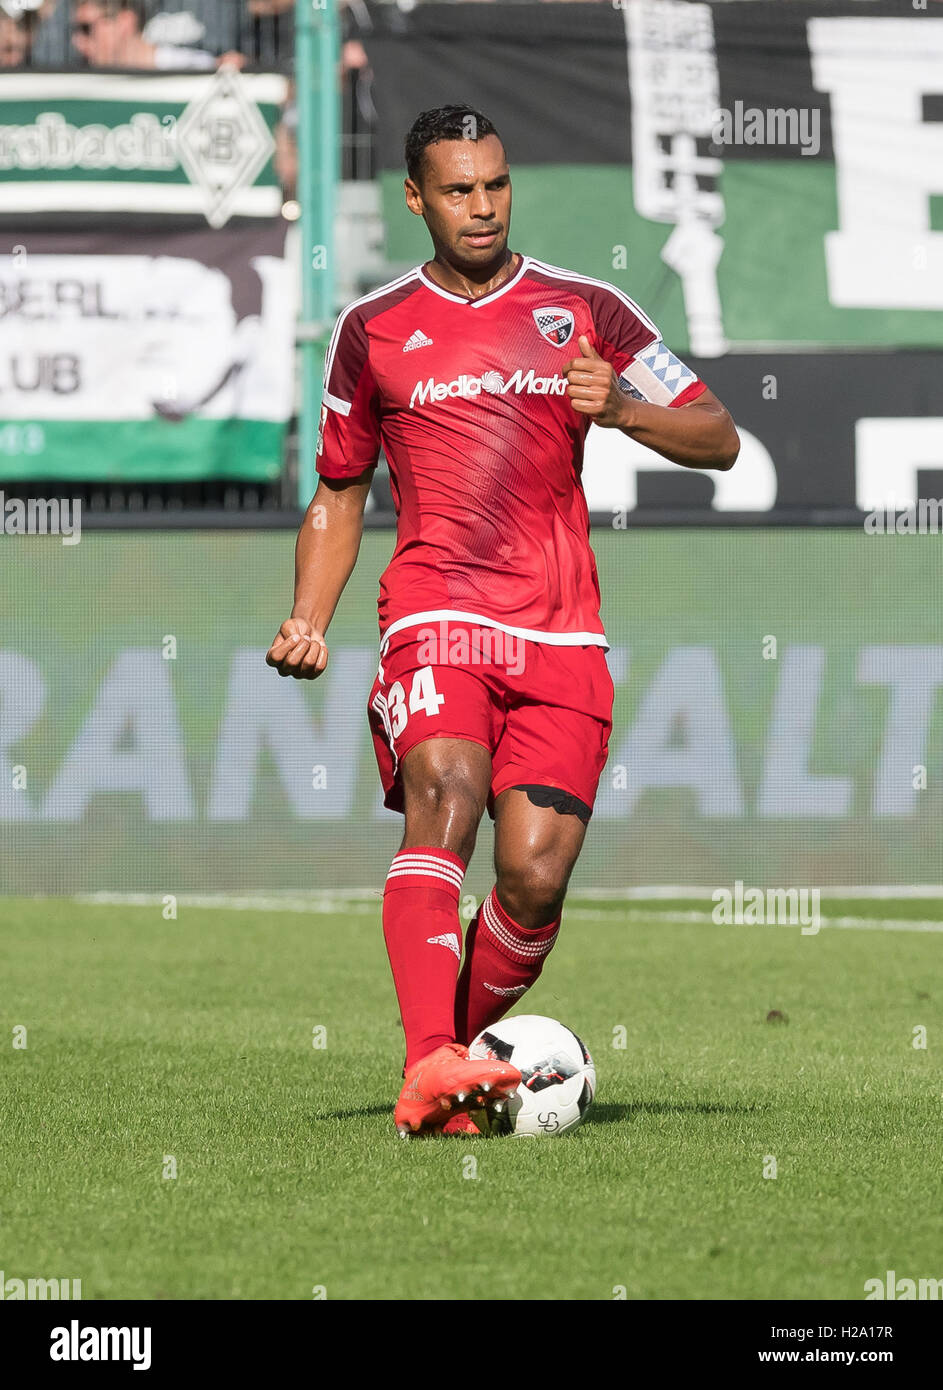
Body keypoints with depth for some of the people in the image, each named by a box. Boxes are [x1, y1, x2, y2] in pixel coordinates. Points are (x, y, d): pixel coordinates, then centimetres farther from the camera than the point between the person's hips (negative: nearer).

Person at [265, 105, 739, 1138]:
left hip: (561, 636, 1)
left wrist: (619, 408, -12)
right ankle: (428, 1070, -41)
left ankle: (460, 1051, 15)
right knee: (445, 797, -29)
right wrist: (308, 620, 7)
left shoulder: (585, 310, 11)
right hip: (437, 618, -1)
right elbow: (339, 492, 22)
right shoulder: (373, 329, 13)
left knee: (535, 877, -10)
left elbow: (718, 439, 8)